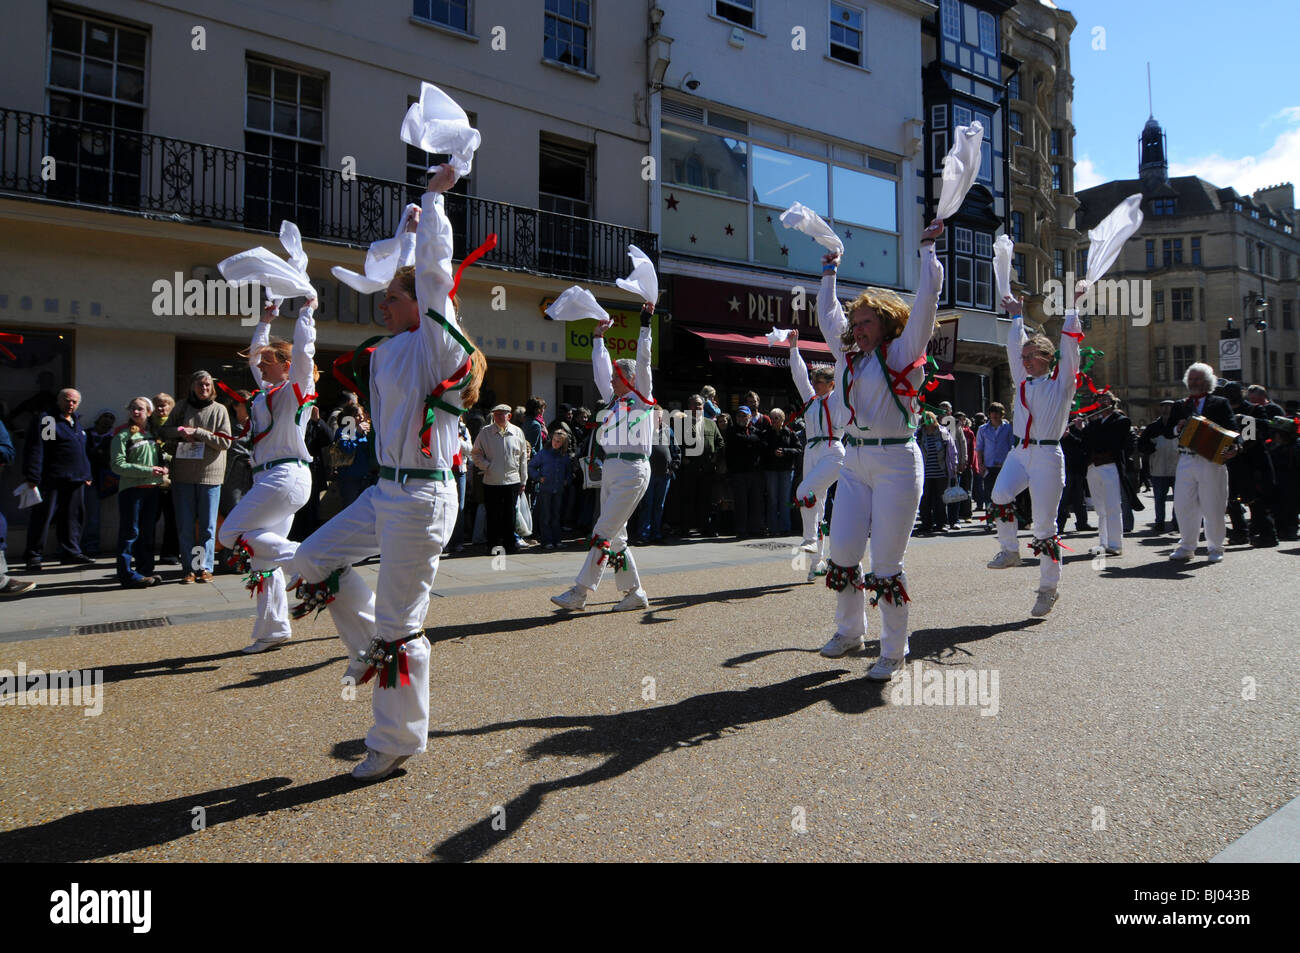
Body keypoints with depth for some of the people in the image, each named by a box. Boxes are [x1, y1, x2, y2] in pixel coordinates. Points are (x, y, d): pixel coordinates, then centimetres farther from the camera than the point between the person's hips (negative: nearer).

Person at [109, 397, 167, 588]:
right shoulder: (123, 434, -5)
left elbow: (161, 455, 23)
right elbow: (118, 465, -11)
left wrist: (164, 466, 0)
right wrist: (148, 471, -16)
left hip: (152, 488, 6)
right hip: (131, 488, -6)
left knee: (147, 532, 12)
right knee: (130, 532, -4)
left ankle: (145, 570, 20)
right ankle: (128, 574, 0)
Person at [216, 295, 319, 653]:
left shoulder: (296, 388, -3)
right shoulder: (270, 390, 20)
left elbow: (303, 349, -13)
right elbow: (255, 353, 34)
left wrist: (307, 310, -3)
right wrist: (266, 321, 34)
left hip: (286, 476, -9)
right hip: (272, 478, 9)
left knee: (232, 534, -16)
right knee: (264, 556, 7)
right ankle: (273, 629, 12)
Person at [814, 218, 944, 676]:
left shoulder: (903, 352, 0)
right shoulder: (848, 356, 15)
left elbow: (927, 297, -3)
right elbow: (827, 312, 29)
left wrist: (927, 248, 3)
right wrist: (830, 271, 34)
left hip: (895, 463, -5)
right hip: (854, 462, 6)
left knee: (886, 562, -2)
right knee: (842, 552, 4)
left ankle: (893, 651, 11)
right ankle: (850, 632, 23)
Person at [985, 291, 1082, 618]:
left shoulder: (1061, 383, 4)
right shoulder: (1023, 382, 16)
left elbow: (1069, 344, 0)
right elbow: (1014, 347, 24)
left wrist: (1072, 308, 5)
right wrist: (1017, 316, 32)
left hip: (1047, 456, -4)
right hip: (1019, 452, 4)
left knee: (1044, 524, -5)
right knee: (1000, 496, -25)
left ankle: (1048, 587, 4)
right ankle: (1008, 551, -7)